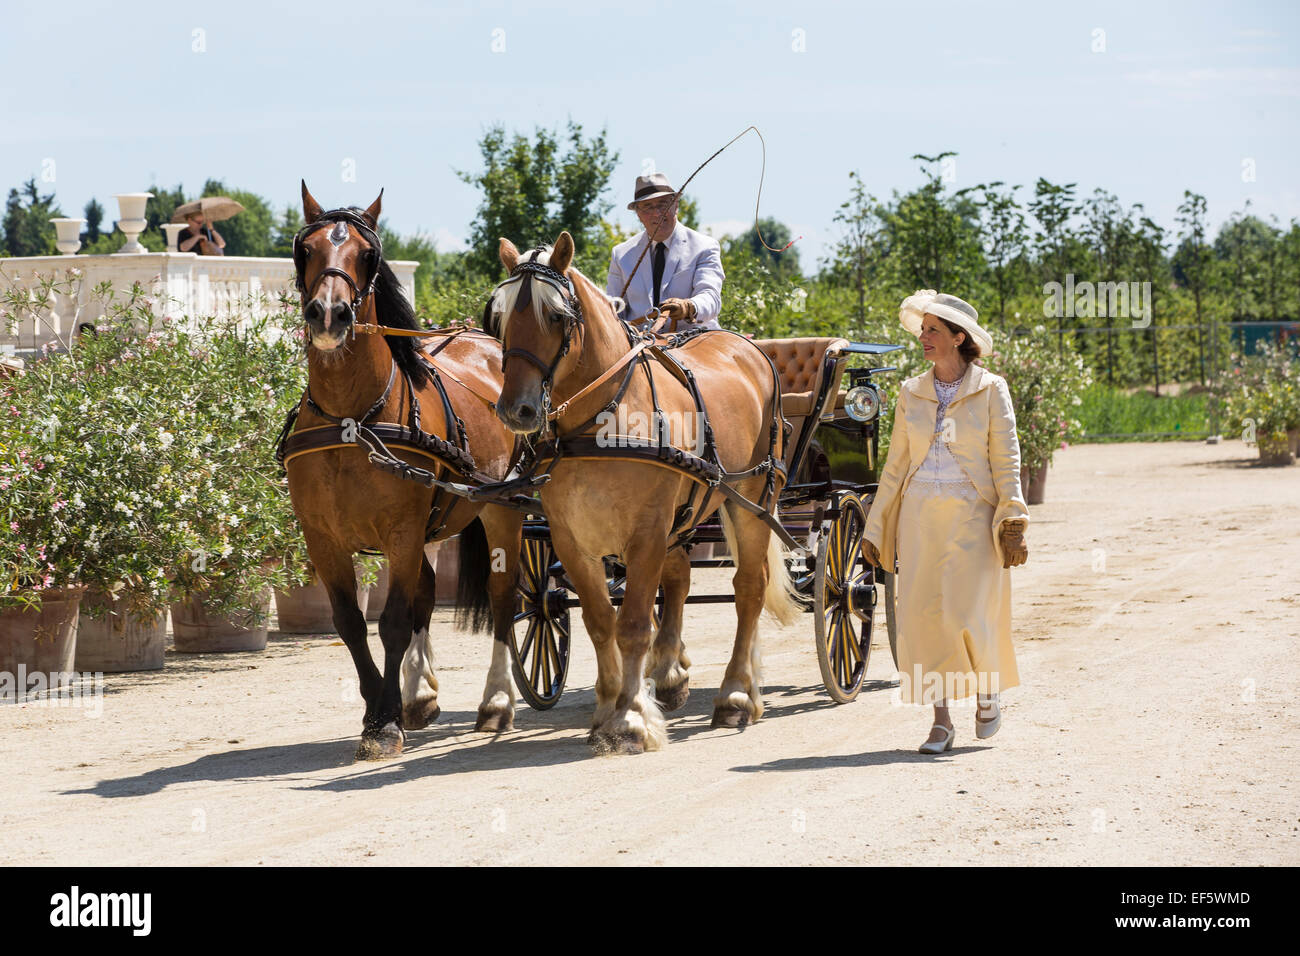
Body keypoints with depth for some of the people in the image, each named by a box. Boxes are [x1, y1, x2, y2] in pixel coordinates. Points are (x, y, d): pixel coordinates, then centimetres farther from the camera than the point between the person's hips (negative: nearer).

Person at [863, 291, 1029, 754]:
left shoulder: (990, 390, -1)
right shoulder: (912, 393, 8)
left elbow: (1006, 463, -1)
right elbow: (896, 464, 13)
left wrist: (1012, 523, -9)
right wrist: (875, 528, 12)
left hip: (972, 516, -3)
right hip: (920, 517, 3)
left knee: (968, 612, -8)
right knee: (922, 613, -1)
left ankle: (988, 690, 21)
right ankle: (940, 719, 7)